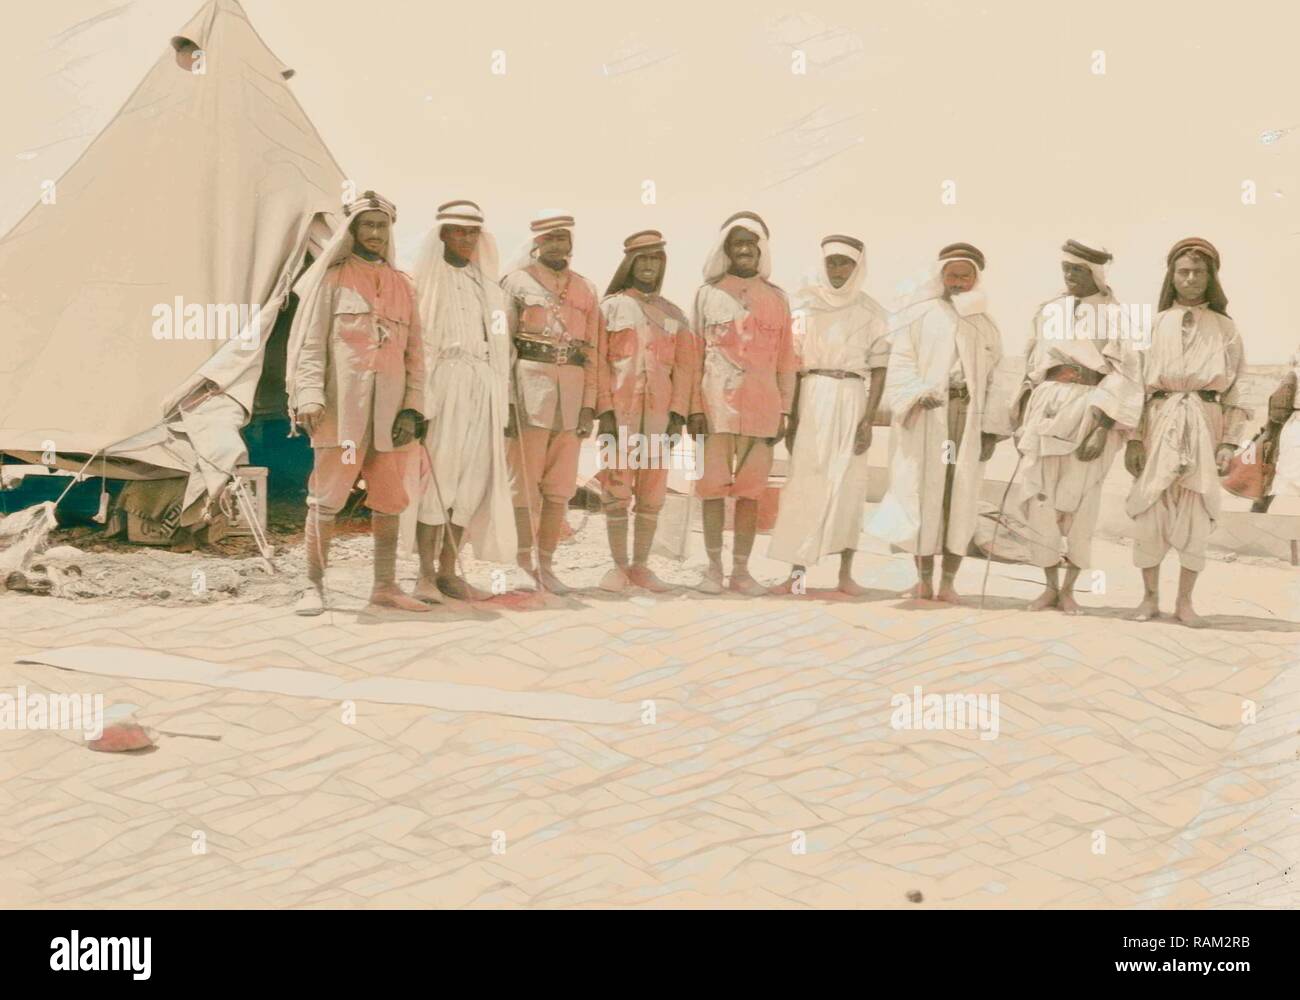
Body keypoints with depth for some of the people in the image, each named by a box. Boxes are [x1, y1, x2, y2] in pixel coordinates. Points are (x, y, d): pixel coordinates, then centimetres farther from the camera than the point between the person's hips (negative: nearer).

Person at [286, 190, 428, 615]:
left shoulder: (403, 286, 16)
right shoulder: (331, 279, 5)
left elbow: (414, 353, 14)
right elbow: (309, 343, -2)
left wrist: (412, 407, 4)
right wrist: (310, 397, -14)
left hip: (390, 409, 4)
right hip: (341, 405, -4)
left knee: (389, 501, 7)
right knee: (326, 498, -3)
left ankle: (385, 586, 15)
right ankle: (314, 587, 2)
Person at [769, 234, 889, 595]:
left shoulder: (872, 312, 4)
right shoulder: (804, 303, 5)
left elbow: (879, 369, 3)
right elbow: (792, 361, 4)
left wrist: (869, 419, -6)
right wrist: (789, 414, -3)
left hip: (853, 401, 0)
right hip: (811, 398, 0)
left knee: (849, 487, 1)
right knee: (805, 482, -4)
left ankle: (846, 573, 6)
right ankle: (797, 569, -2)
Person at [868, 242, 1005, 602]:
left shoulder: (986, 325, 16)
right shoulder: (919, 314, 7)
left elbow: (994, 378, 12)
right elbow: (901, 362, -1)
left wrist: (991, 428, 3)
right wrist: (917, 393, -19)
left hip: (968, 414, 2)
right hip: (925, 414, -2)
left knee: (961, 496, -1)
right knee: (924, 492, -4)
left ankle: (949, 580, 2)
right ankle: (924, 579, 1)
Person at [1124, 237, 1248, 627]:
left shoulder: (1225, 328, 9)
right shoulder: (1154, 325, 8)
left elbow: (1234, 390, 7)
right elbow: (1136, 386, 5)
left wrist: (1229, 441, -3)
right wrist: (1133, 438, -4)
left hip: (1205, 428, 0)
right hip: (1159, 424, 0)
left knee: (1196, 518, -1)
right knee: (1150, 514, -2)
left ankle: (1184, 602, 8)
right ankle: (1150, 597, 10)